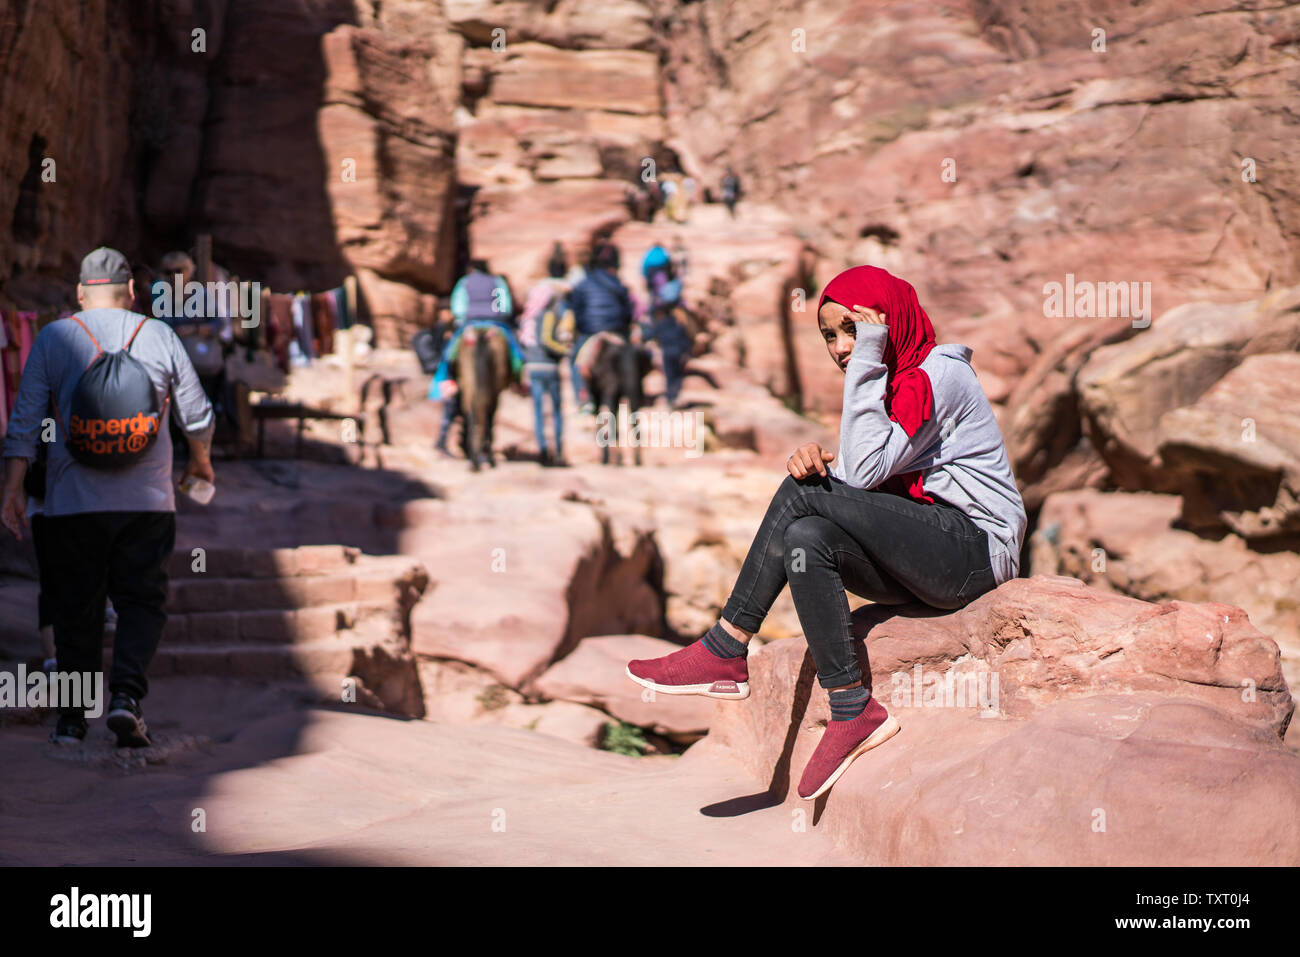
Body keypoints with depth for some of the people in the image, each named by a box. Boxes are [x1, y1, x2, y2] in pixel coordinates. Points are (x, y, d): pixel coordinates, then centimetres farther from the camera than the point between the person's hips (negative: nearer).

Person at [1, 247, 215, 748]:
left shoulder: (53, 338, 3)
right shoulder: (159, 336, 5)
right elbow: (197, 415, 10)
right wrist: (200, 460, 29)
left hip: (73, 501, 0)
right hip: (148, 499, 0)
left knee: (76, 610, 9)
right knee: (142, 601, 6)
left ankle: (73, 716, 10)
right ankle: (126, 694, -13)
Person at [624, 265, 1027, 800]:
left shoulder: (937, 374, -10)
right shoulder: (894, 381, 18)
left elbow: (864, 471, -22)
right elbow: (860, 479, 10)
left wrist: (867, 364, -20)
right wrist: (818, 463, -12)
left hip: (978, 547, -9)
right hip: (924, 557, 9)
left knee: (803, 495, -21)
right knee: (806, 540, -18)